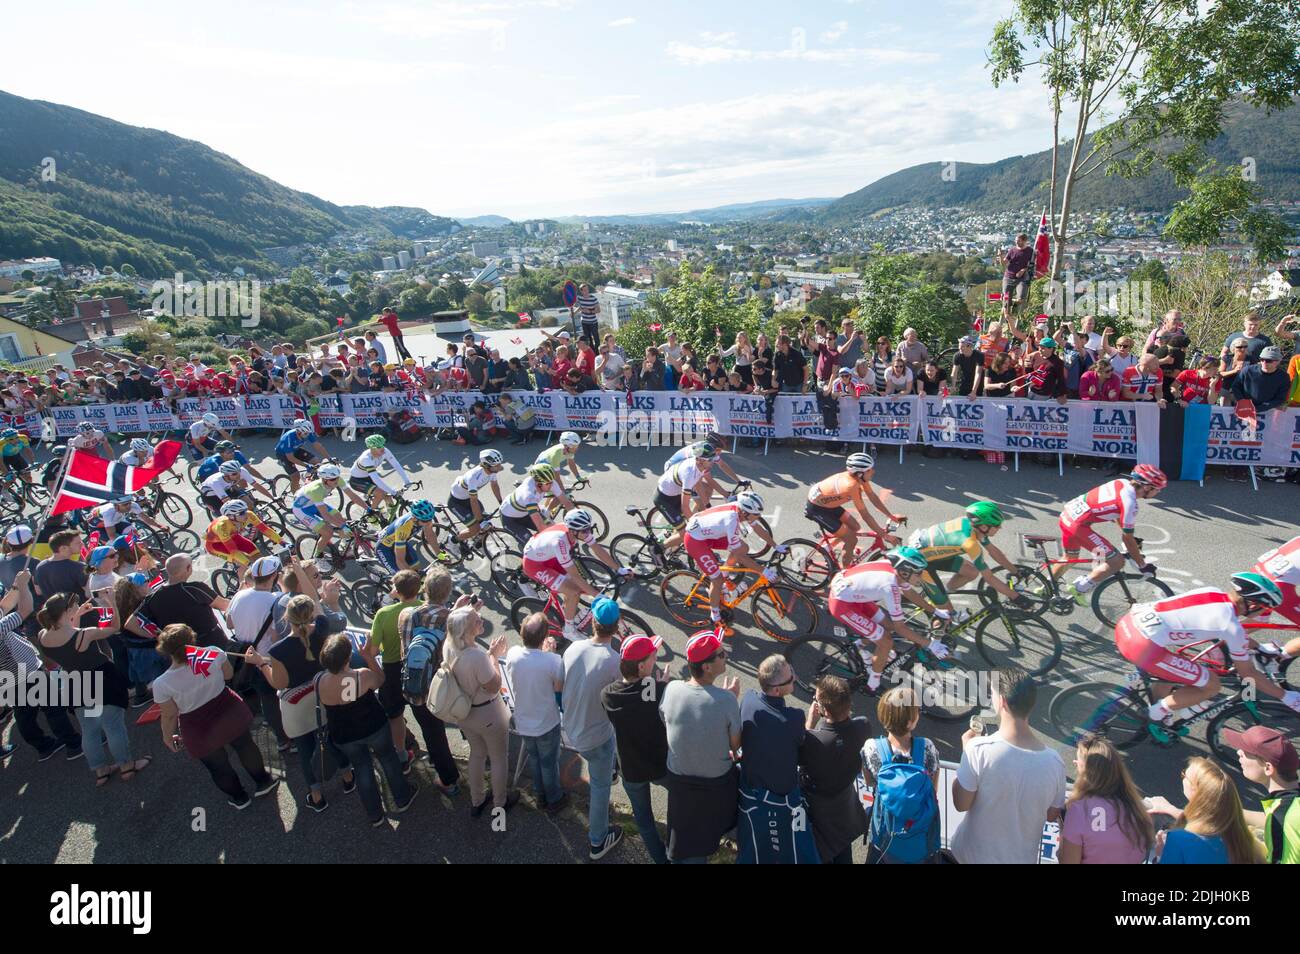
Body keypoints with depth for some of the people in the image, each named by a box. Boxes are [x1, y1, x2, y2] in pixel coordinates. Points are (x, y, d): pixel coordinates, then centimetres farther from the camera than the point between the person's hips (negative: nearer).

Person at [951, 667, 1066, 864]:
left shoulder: (979, 749, -30)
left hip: (976, 853, -2)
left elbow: (961, 804, -18)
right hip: (1021, 857, 2)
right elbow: (1052, 816, -3)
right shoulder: (1053, 761, -19)